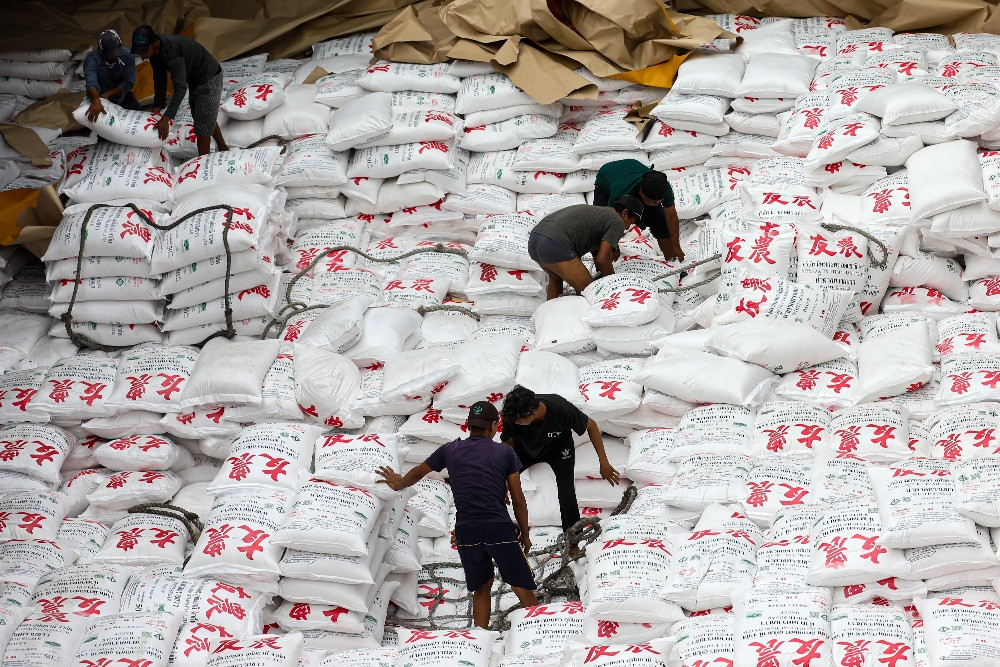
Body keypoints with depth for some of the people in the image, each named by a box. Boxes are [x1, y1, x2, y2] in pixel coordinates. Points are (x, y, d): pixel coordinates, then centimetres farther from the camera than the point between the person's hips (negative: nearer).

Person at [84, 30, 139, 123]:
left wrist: (107, 94, -34)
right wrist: (96, 101, -66)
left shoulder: (127, 55, -21)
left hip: (122, 96, 2)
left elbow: (129, 83, -23)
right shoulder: (92, 59, -28)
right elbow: (91, 81, -47)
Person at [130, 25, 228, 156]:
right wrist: (156, 111, -8)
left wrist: (165, 119, -47)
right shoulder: (154, 53, -12)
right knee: (208, 120, 25)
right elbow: (160, 83, -3)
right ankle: (224, 150, 44)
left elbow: (180, 88, -43)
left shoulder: (172, 50, -39)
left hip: (209, 79, -10)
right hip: (194, 81, 10)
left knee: (202, 126, -7)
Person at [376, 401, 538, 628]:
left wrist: (398, 484, 49)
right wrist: (525, 535, 17)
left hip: (466, 532, 3)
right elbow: (518, 500, 5)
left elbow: (417, 473, 28)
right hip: (499, 528, -3)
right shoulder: (505, 452, 5)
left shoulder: (449, 450, 12)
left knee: (481, 589, 17)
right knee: (522, 588, 2)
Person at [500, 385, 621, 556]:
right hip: (526, 447, 2)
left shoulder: (561, 409, -41)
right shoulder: (512, 415, -36)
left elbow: (591, 426, -22)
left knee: (567, 495, -14)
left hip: (558, 448, -2)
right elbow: (507, 445, -17)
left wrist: (604, 463, -21)